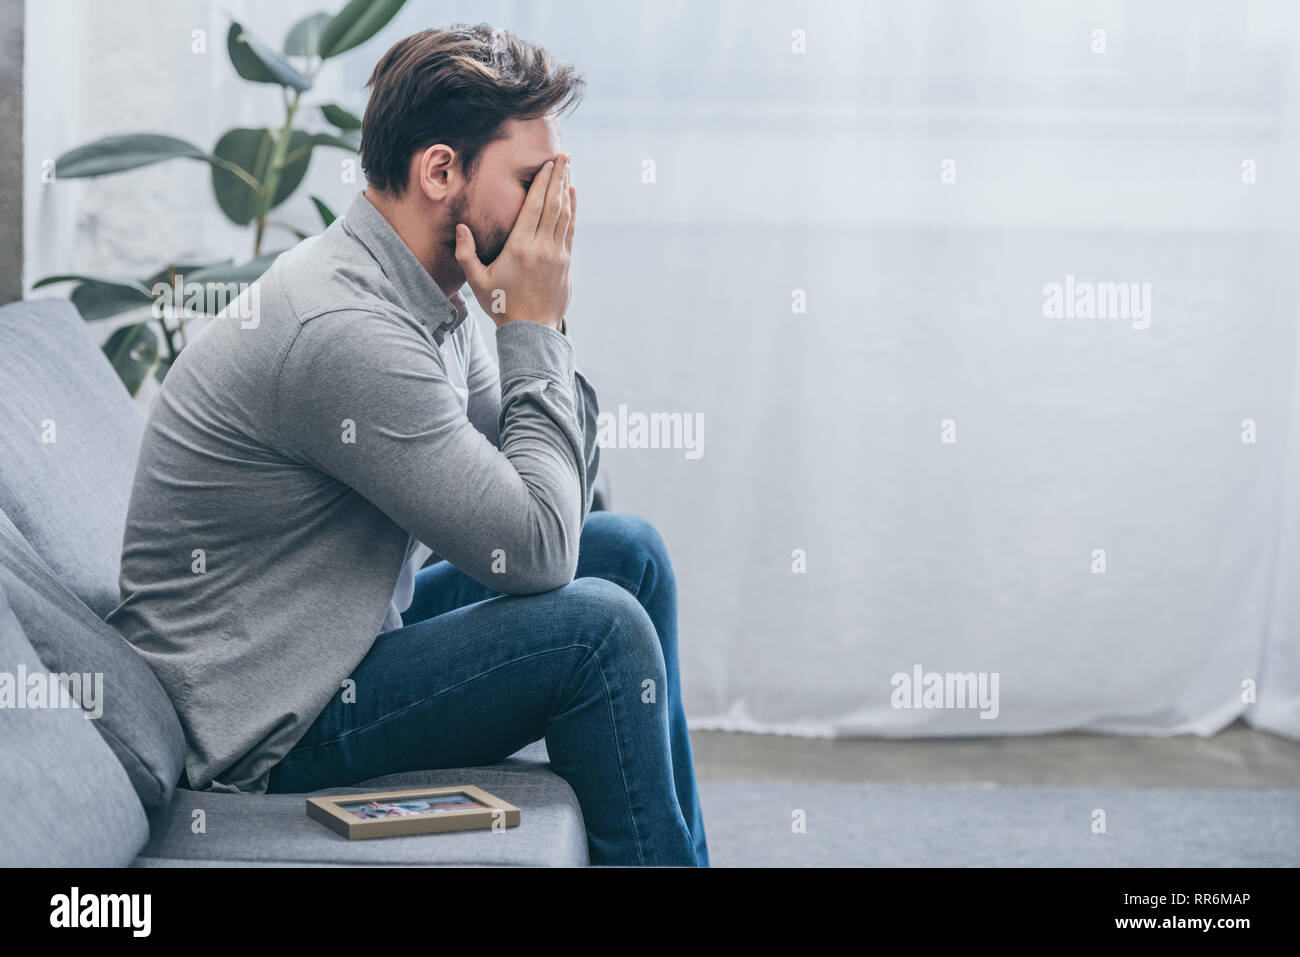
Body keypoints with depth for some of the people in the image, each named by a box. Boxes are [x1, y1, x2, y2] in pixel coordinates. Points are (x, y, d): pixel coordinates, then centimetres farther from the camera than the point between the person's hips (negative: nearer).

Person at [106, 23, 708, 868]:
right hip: (266, 727, -10)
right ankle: (656, 852, 3)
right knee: (600, 626, -20)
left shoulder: (427, 295, 4)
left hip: (342, 633, 10)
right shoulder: (345, 329, -27)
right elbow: (535, 554, -24)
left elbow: (562, 503, 6)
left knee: (629, 551, 9)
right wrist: (533, 328, -17)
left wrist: (546, 321, -6)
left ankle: (684, 855, 18)